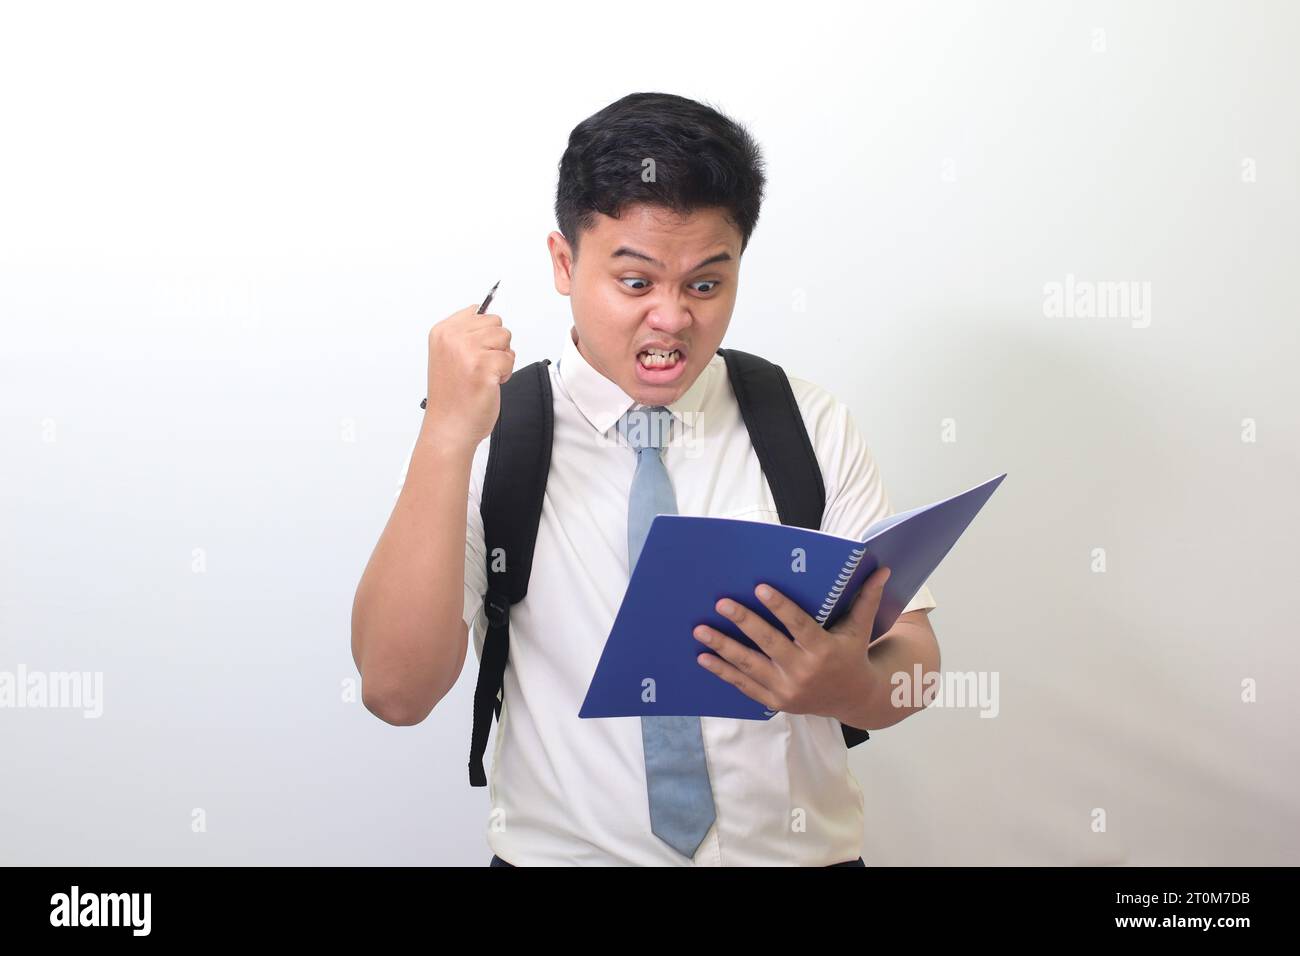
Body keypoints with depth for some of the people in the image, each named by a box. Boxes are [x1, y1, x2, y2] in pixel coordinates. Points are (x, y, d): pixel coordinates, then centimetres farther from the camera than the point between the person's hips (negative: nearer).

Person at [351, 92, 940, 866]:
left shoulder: (814, 427, 3)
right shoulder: (495, 436, -2)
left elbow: (917, 656, 3)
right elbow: (397, 689, -11)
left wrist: (852, 686, -19)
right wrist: (448, 436, -19)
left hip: (796, 847, 3)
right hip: (565, 848, -3)